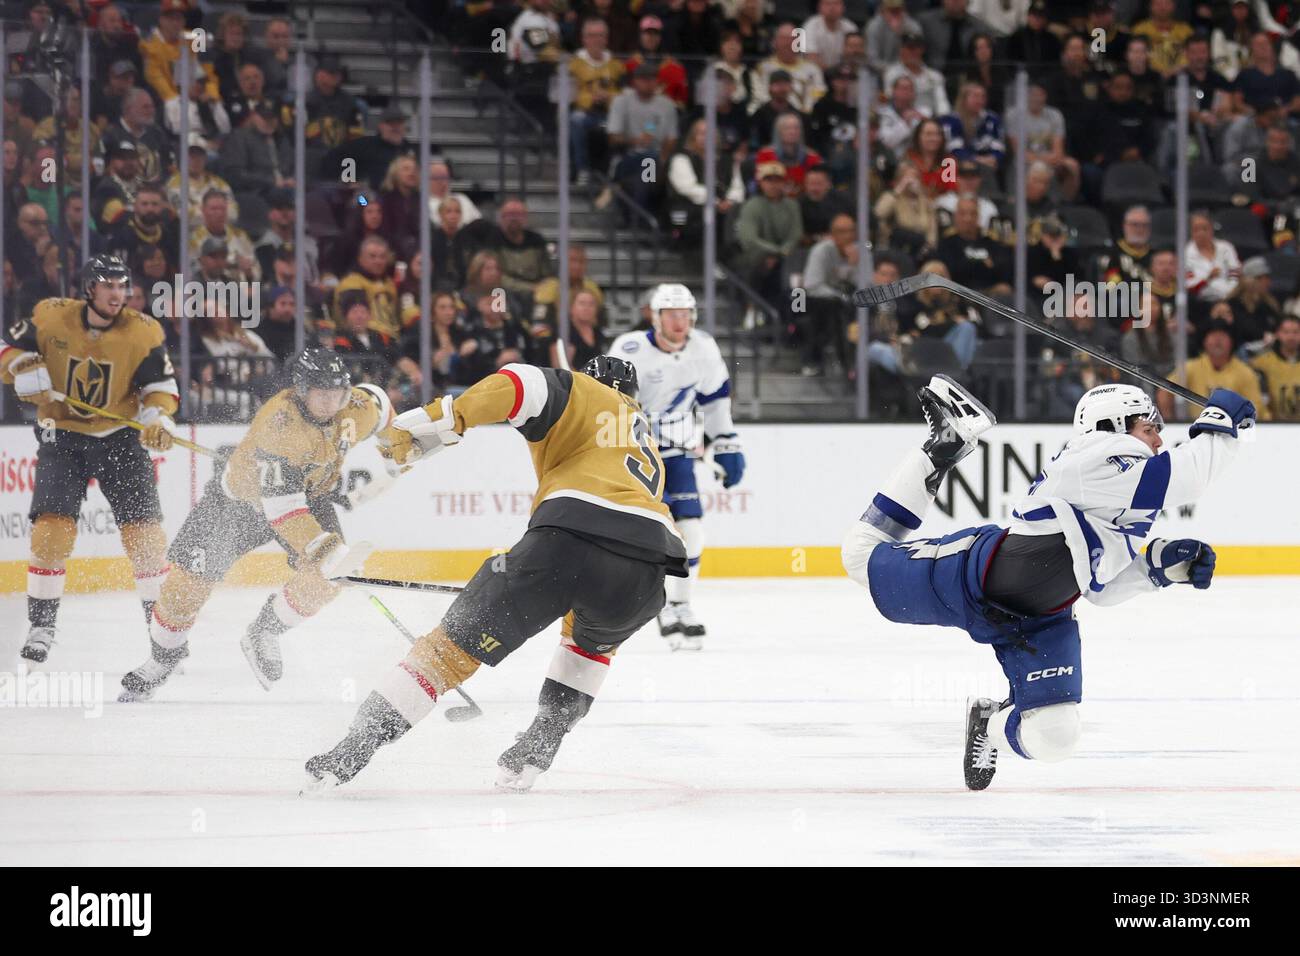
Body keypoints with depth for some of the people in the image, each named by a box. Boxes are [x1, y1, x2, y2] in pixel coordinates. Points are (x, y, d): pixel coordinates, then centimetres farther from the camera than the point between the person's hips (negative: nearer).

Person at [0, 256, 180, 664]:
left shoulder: (143, 332, -10)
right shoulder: (51, 317, -10)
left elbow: (160, 384, -4)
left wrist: (159, 417, -23)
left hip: (121, 436, 0)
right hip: (61, 435, 0)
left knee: (144, 530, -6)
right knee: (52, 527, -12)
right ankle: (41, 625, 1)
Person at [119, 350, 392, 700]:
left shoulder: (356, 410, -22)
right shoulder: (279, 425, -40)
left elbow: (377, 400, 7)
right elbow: (281, 507, -44)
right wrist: (326, 550, -51)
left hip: (308, 492, 4)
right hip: (242, 496, -4)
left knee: (323, 578, -20)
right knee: (188, 581, -6)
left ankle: (263, 635, 7)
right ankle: (162, 659, 21)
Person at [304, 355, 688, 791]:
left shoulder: (584, 393, 21)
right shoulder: (649, 449, 40)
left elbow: (522, 385, -1)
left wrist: (434, 421, -4)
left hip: (570, 539, -5)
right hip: (647, 569, 5)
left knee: (457, 643, 5)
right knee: (595, 640, 39)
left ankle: (354, 747, -1)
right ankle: (538, 748, 28)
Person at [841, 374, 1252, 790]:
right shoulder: (1097, 461, -18)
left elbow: (1101, 588, 12)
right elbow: (1185, 475, -31)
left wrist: (1161, 566, -1)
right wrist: (1220, 420, -18)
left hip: (1037, 625, 8)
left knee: (1053, 737, -8)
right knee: (863, 553, 12)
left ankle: (992, 725, 27)